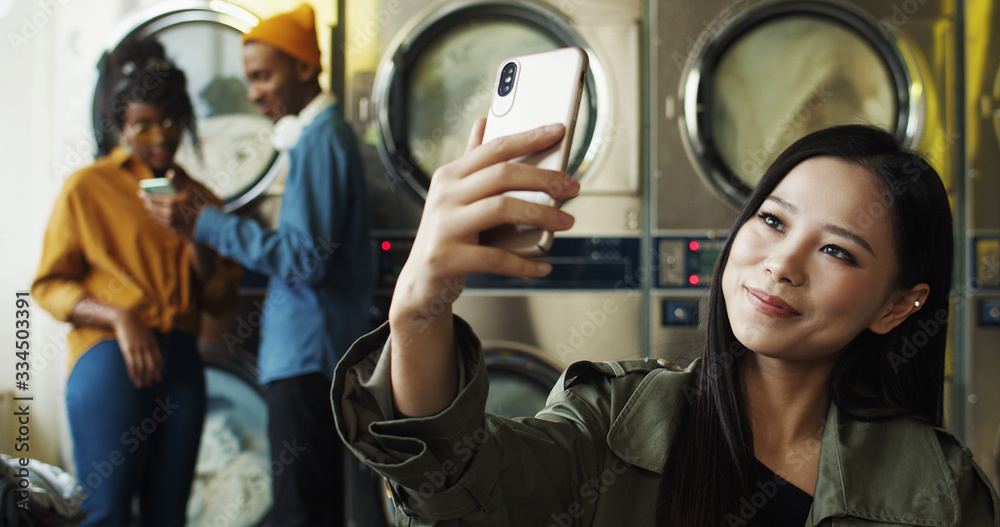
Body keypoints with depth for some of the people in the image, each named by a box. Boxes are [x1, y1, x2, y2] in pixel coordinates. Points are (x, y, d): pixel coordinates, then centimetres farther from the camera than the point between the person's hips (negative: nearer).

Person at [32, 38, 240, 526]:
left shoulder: (196, 197, 16)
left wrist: (196, 239, -2)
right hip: (109, 358, -5)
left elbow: (221, 298, 17)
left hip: (180, 361, 5)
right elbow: (48, 286, 0)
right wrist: (119, 317, -15)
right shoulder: (87, 187, 3)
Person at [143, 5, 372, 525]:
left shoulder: (320, 140, -13)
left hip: (307, 358, -10)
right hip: (309, 352, 10)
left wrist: (206, 223, -17)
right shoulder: (324, 133, 18)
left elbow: (303, 259, -20)